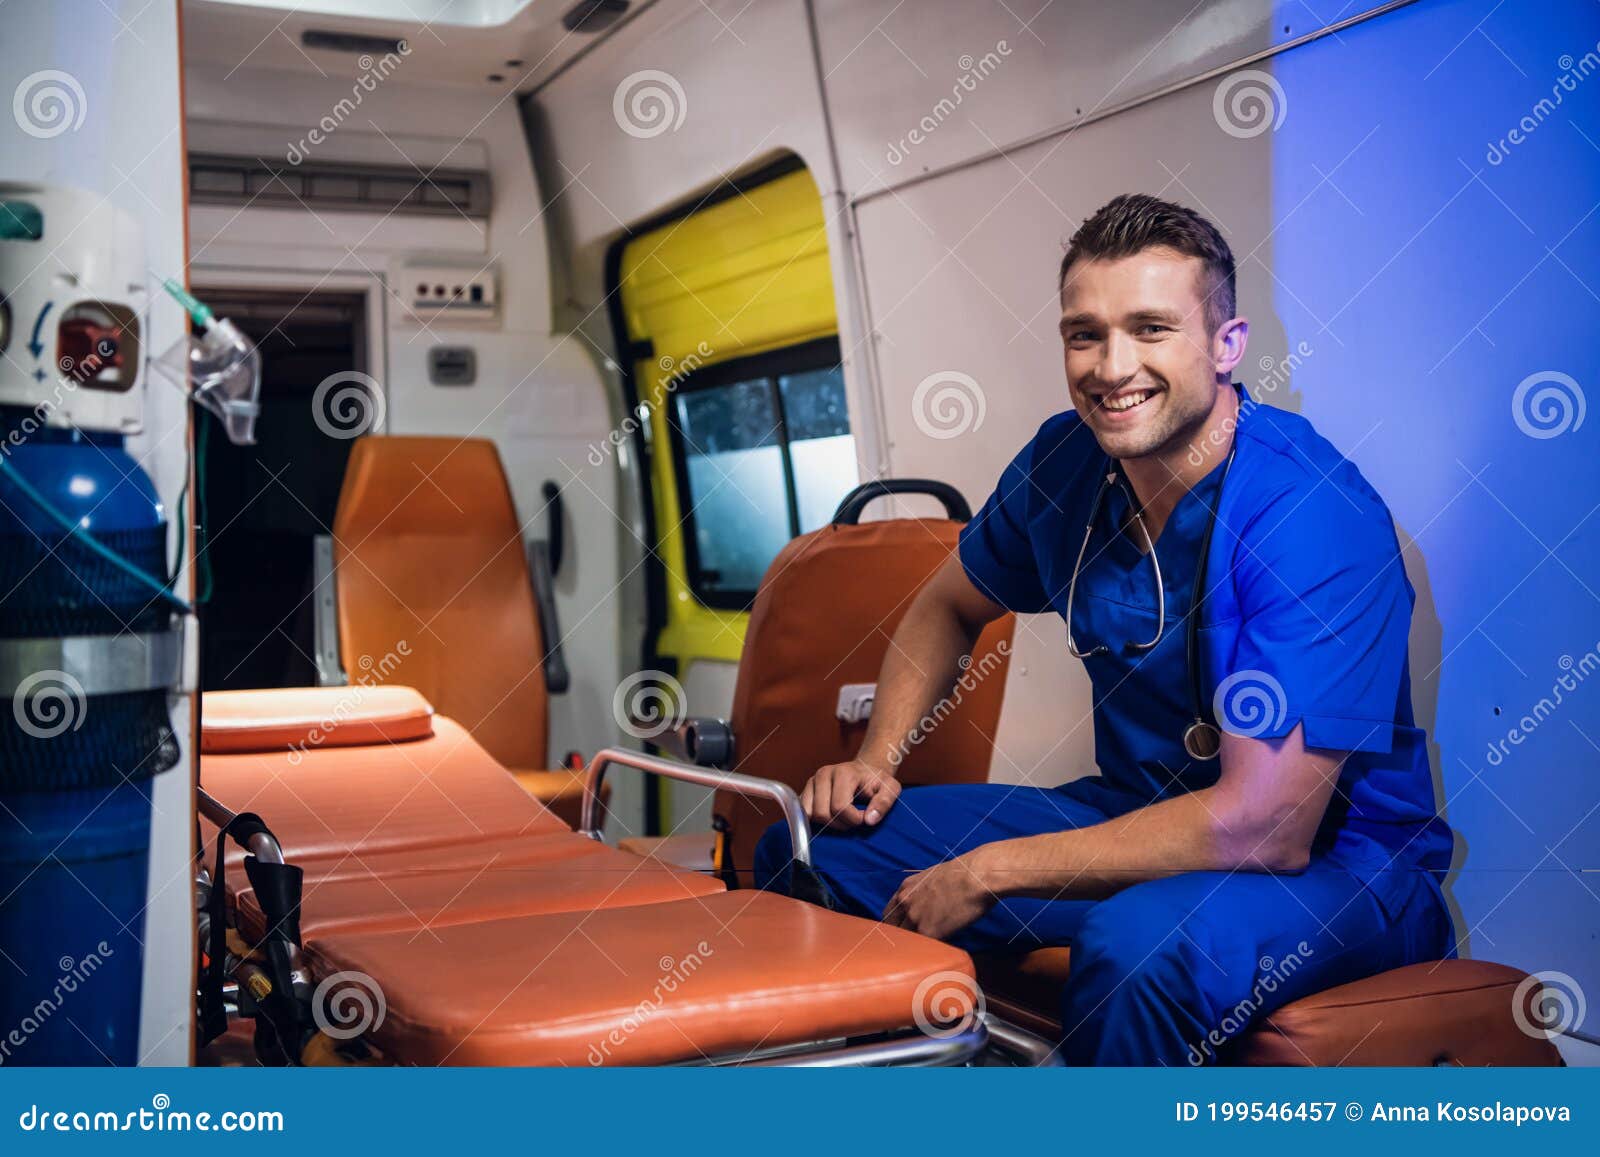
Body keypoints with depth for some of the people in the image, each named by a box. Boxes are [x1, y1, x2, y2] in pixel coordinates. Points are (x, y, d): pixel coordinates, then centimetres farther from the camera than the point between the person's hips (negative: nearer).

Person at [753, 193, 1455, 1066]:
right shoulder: (1065, 461, -4)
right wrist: (876, 760, 0)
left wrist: (986, 874, -24)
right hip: (1138, 818, 7)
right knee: (808, 852, -3)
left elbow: (1266, 826, -29)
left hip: (1336, 861, -6)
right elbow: (949, 607, 17)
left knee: (1142, 944, -40)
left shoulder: (1312, 512, -24)